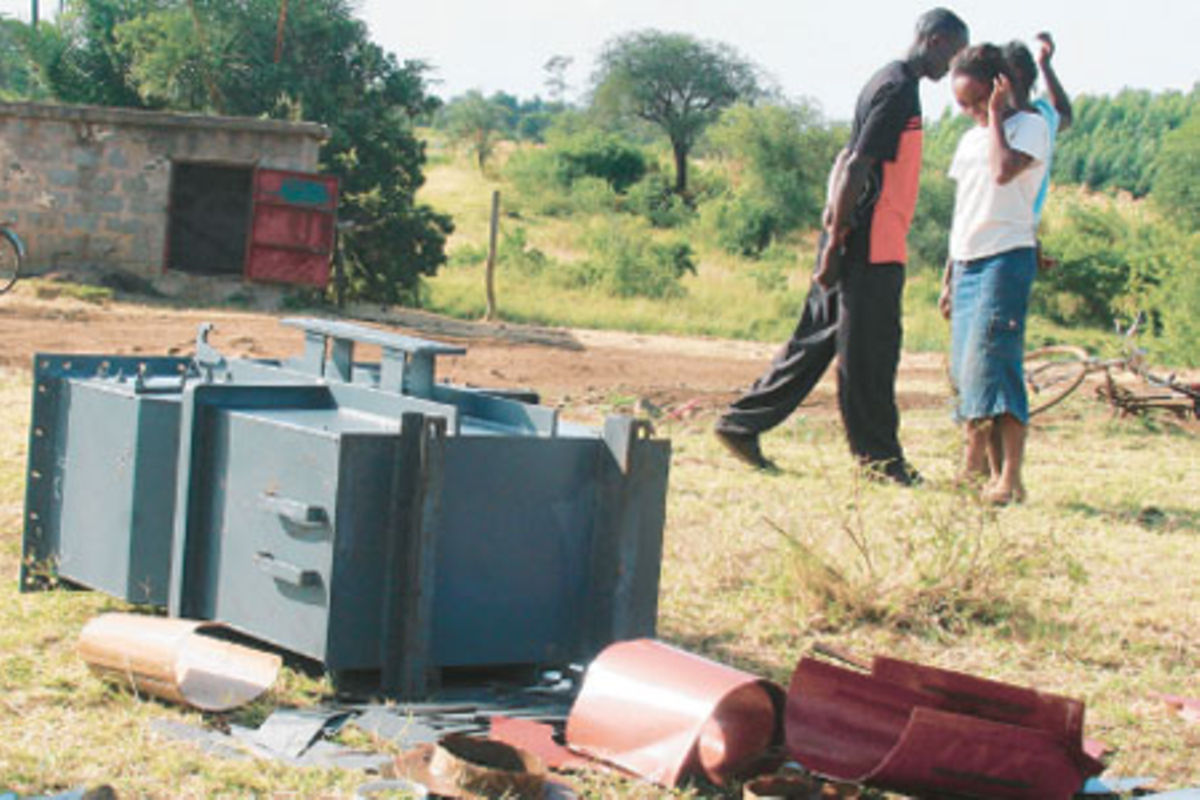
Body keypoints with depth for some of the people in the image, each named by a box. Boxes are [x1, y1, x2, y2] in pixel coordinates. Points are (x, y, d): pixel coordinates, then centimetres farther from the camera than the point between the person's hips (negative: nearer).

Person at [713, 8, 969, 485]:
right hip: (872, 248, -10)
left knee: (817, 341, 11)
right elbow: (857, 167, -19)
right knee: (870, 355, -2)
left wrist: (837, 235, 15)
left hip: (853, 244, 10)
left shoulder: (889, 83, 18)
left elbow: (849, 159, 20)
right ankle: (880, 459, 4)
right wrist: (837, 244, -19)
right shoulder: (899, 89, -13)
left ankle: (742, 424, 14)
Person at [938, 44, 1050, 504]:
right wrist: (949, 277, 21)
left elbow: (1004, 172, -22)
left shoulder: (1030, 126, -2)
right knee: (965, 368, 4)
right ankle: (976, 466, 10)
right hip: (967, 262, 8)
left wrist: (996, 115, -10)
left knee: (992, 363, -17)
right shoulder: (971, 139, 20)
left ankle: (1010, 478, -18)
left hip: (1007, 257, -8)